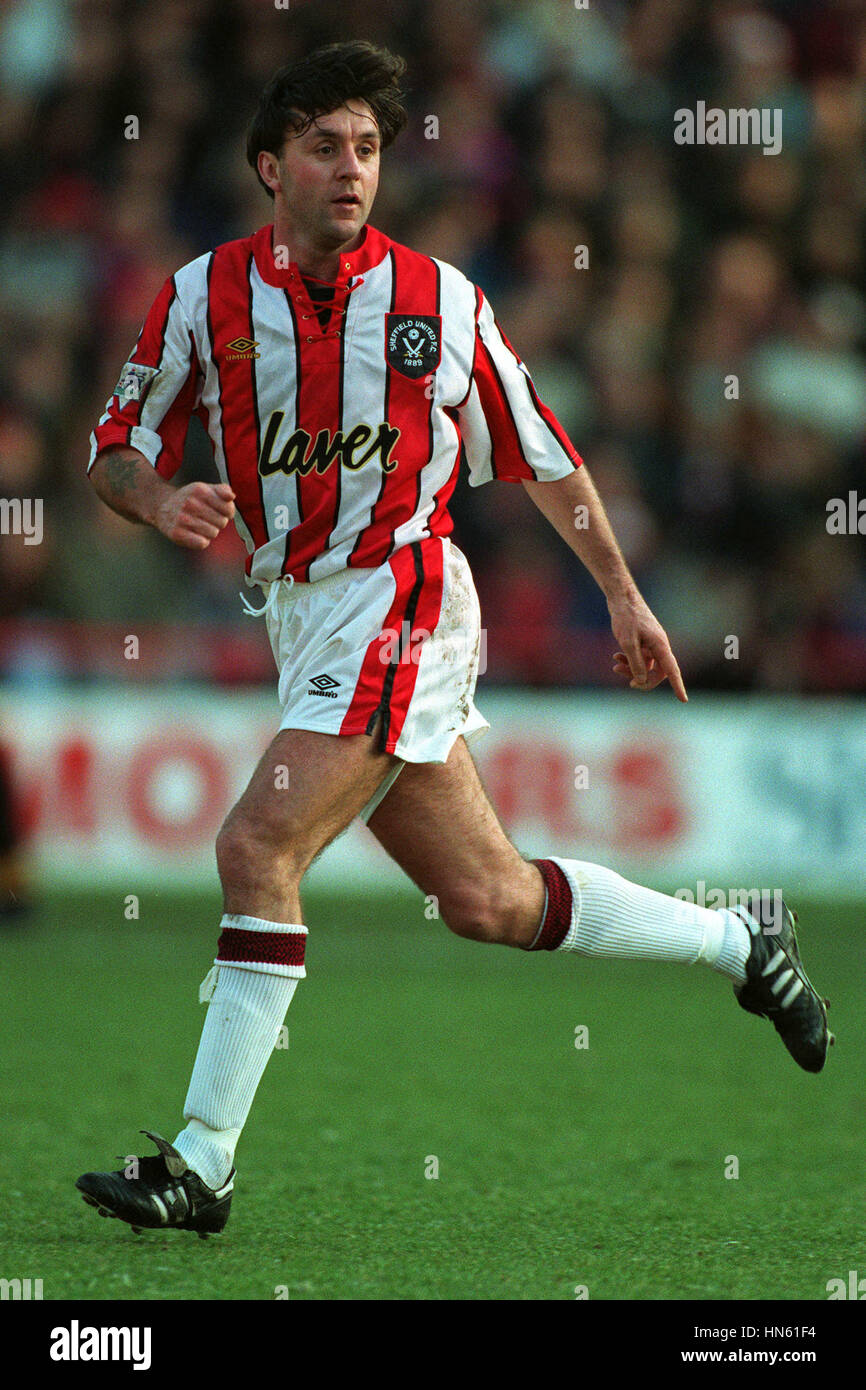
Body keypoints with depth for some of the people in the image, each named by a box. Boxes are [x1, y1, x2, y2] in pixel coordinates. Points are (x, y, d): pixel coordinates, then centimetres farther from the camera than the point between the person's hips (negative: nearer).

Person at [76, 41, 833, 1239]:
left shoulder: (437, 299, -4)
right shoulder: (204, 297, 1)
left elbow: (540, 453, 8)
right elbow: (116, 450, 8)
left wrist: (624, 597, 15)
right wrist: (161, 502, -15)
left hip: (398, 604, -5)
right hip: (303, 621, 5)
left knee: (258, 850, -18)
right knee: (489, 900, 11)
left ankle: (203, 1162, -14)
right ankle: (741, 944, 32)